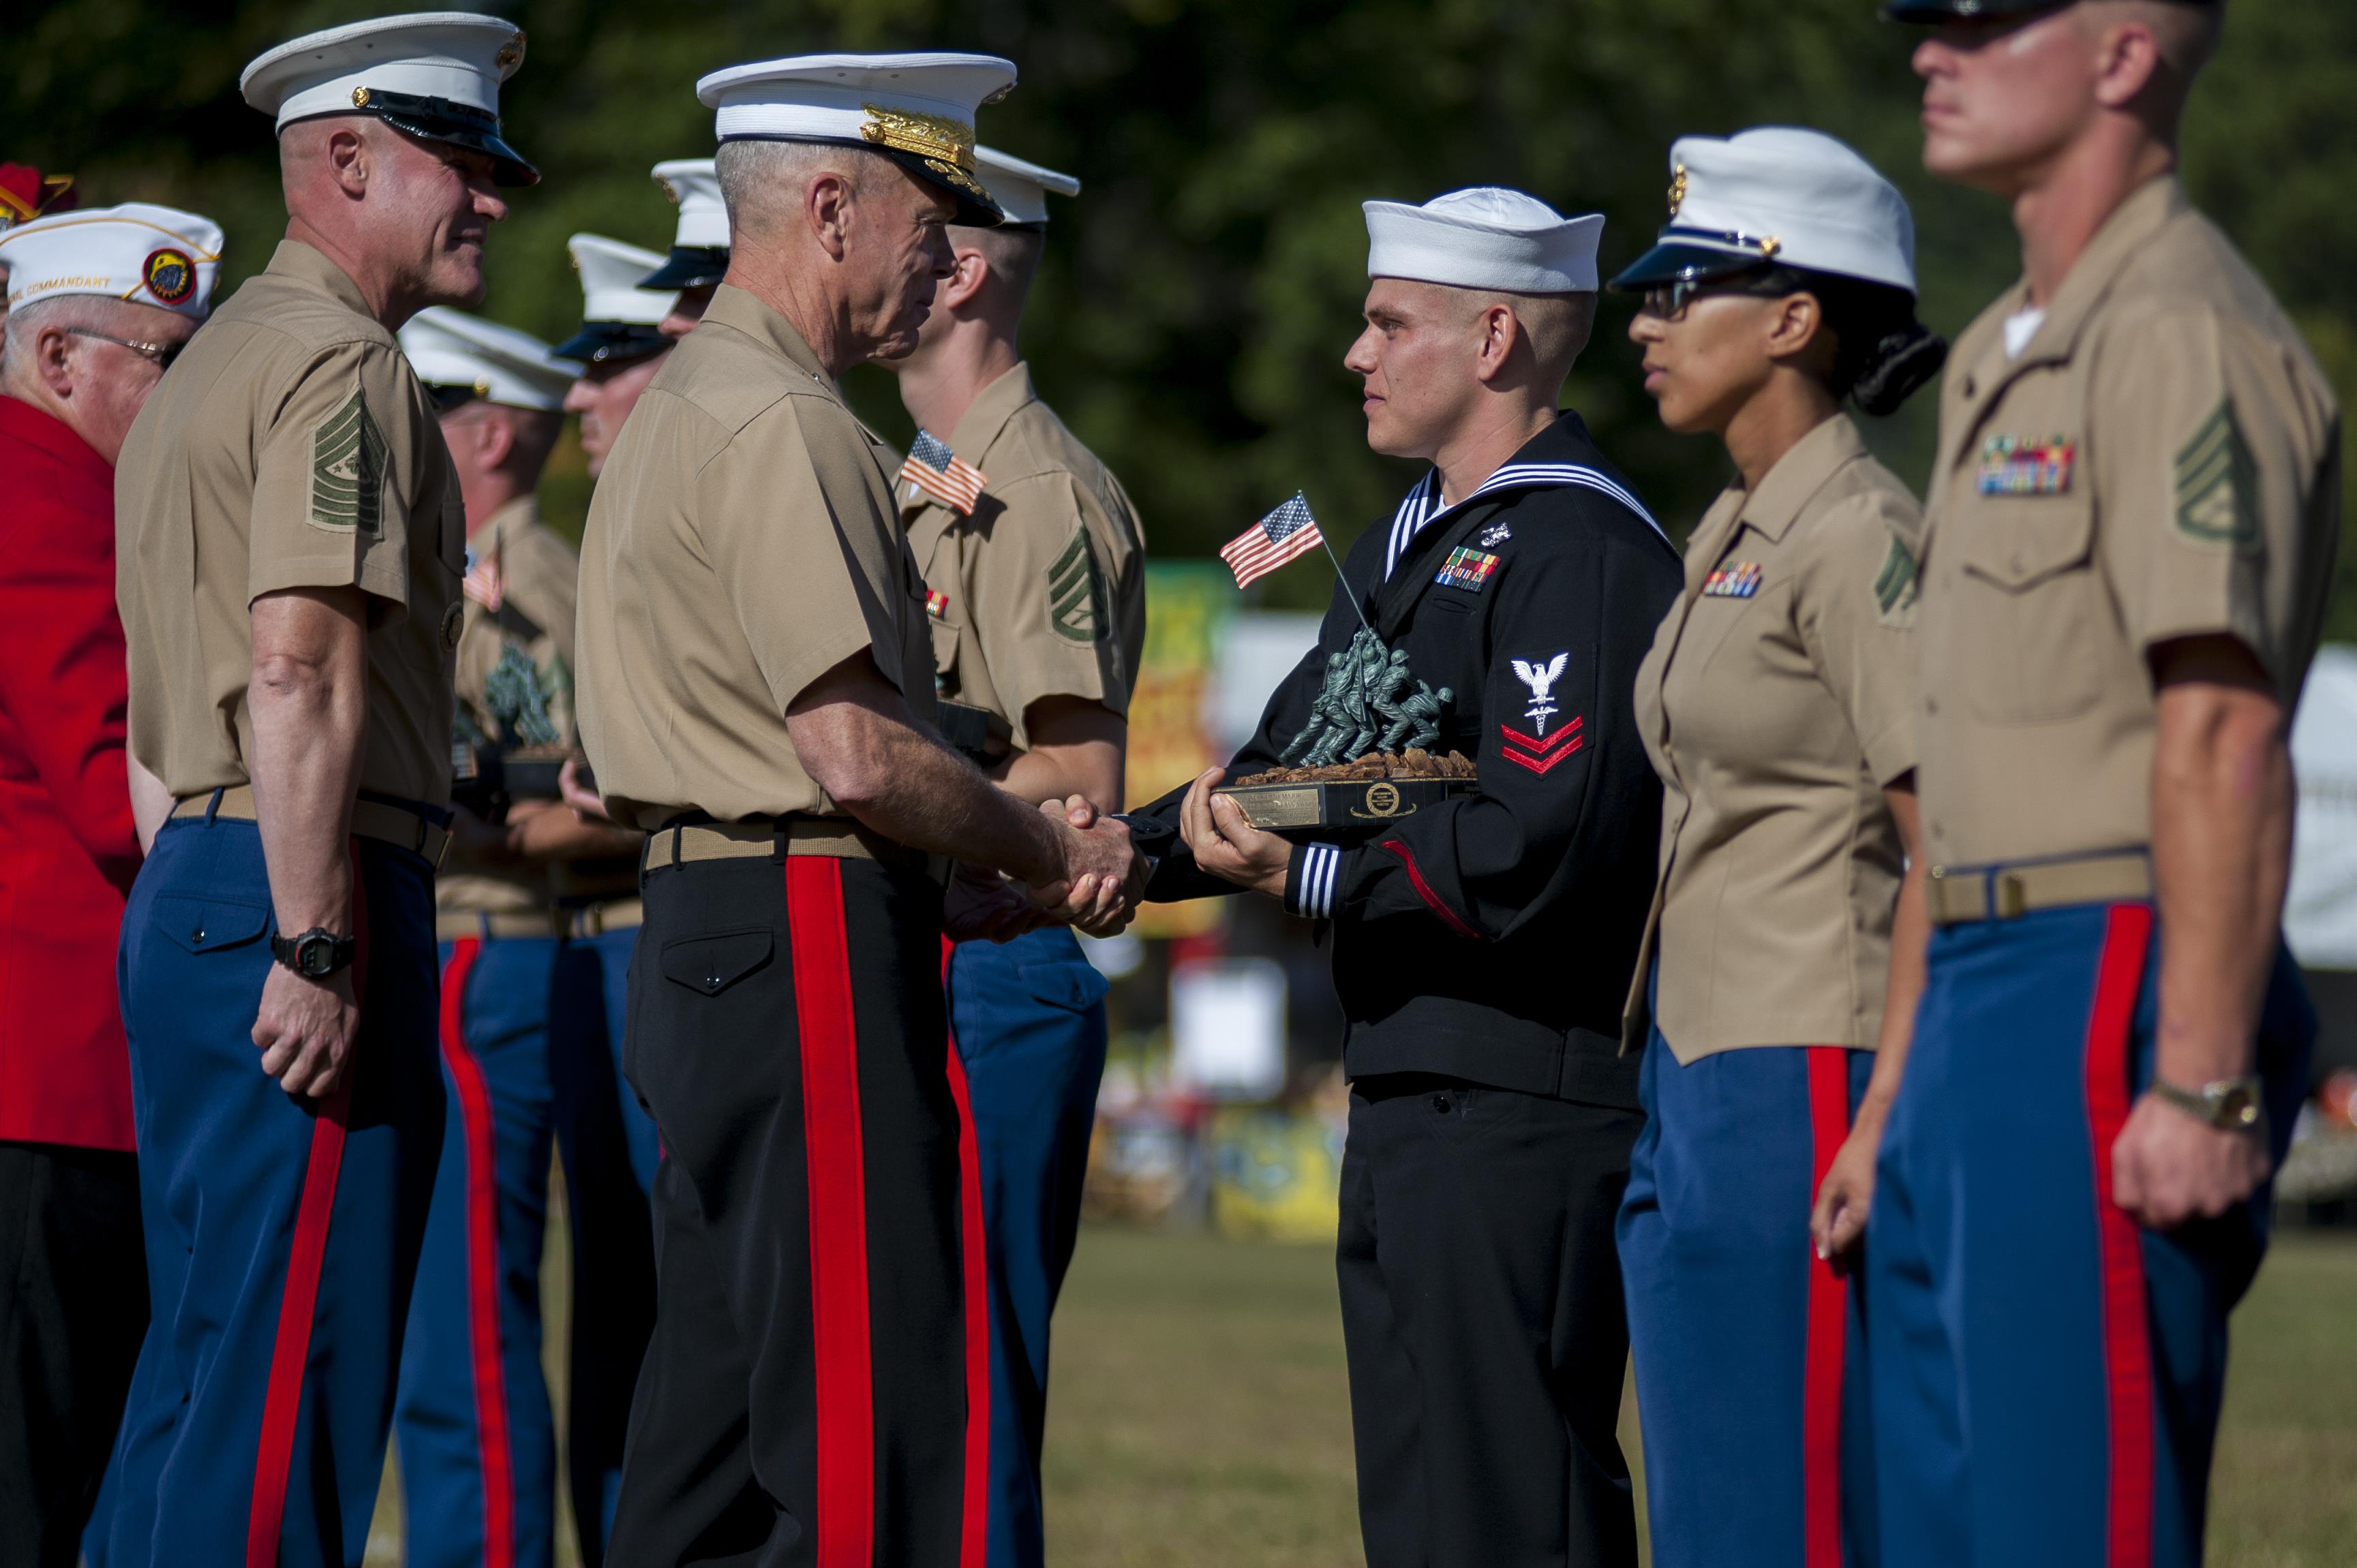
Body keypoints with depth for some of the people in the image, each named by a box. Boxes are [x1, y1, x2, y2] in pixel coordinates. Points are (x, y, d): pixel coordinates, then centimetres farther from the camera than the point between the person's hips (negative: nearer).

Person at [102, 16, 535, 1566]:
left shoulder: (215, 361, 21)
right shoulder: (341, 362, -11)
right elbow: (299, 670, -20)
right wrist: (315, 950, -23)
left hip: (188, 886, 10)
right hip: (298, 897, -10)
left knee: (202, 1368, 12)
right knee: (293, 1382, -9)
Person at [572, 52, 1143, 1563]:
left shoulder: (684, 405, 20)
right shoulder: (780, 423, -13)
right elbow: (855, 753, -20)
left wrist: (970, 887, 14)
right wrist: (1060, 852, -5)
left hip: (700, 932, 11)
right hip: (816, 943, -11)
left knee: (717, 1437, 10)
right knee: (875, 1439, -10)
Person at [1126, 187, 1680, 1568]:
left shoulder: (1583, 552, -13)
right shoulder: (1409, 548, 20)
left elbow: (1541, 848, -22)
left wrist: (1305, 876, -17)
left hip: (1520, 1119, -10)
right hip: (1404, 1110, 10)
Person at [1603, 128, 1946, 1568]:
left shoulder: (1863, 540, -11)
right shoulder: (1730, 537, 17)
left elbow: (1948, 855, -16)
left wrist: (1884, 1125, -22)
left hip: (1807, 1083, -10)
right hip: (1699, 1077, 10)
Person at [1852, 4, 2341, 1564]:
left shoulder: (2182, 336, -12)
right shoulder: (2005, 353, 20)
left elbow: (2225, 738, -19)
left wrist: (2201, 1085, -24)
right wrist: (1910, 1089, 22)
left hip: (2116, 994, -10)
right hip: (1988, 992, 10)